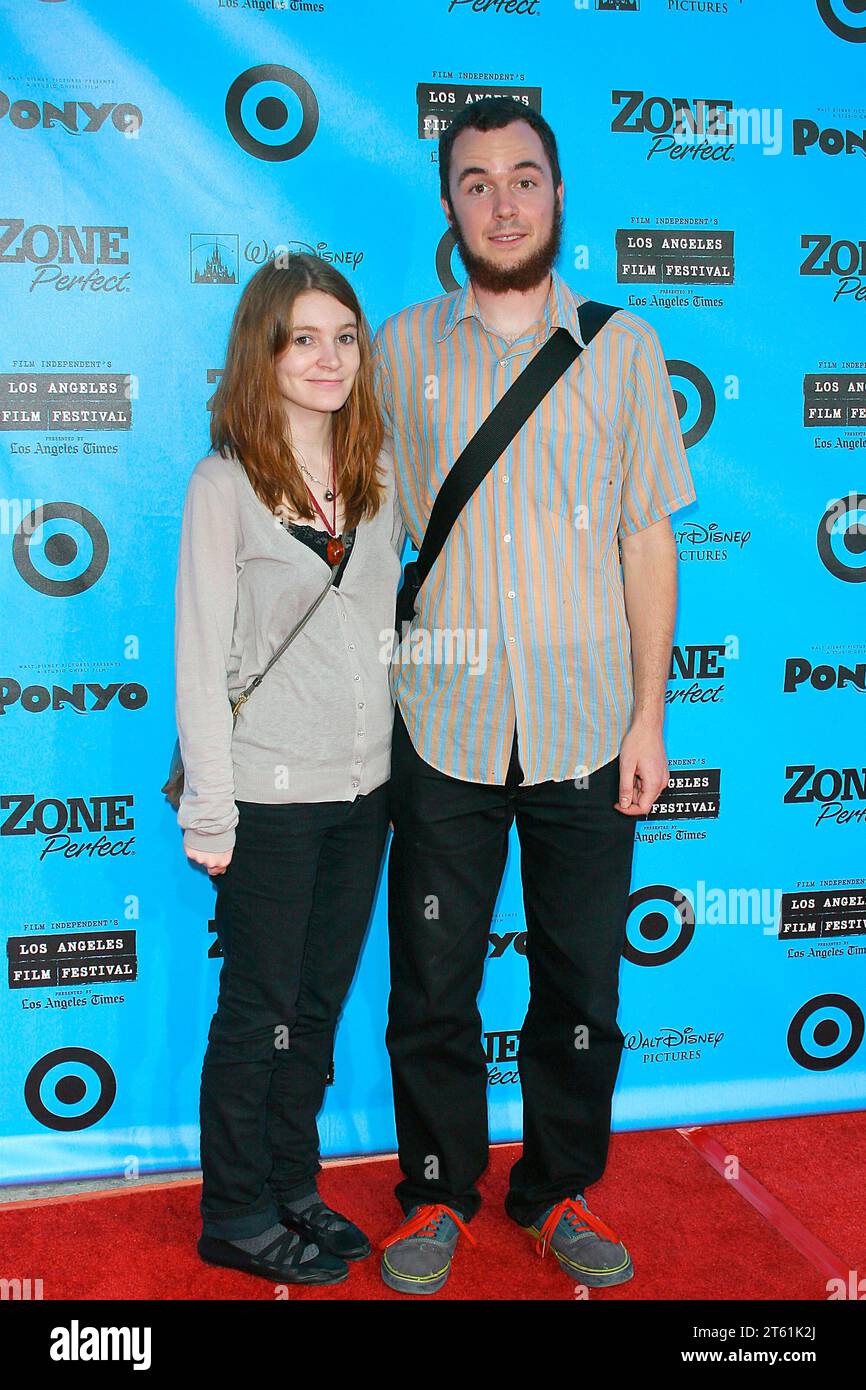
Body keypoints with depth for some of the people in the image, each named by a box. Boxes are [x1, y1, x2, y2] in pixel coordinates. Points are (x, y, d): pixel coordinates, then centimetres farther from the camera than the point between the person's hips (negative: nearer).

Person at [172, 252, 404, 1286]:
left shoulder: (379, 471, 6)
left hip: (363, 785, 5)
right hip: (271, 793, -5)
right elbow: (200, 659, -10)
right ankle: (236, 1215, 26)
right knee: (258, 1011, 8)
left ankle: (292, 1188, 34)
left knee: (319, 1004, 16)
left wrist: (398, 757, 10)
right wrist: (210, 812, -11)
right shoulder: (225, 484, -9)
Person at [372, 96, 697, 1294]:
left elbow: (648, 540, 4)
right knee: (432, 980, 8)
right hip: (445, 722, 0)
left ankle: (562, 1193, 31)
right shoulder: (403, 349, 5)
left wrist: (650, 715, 0)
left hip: (586, 723, 1)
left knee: (581, 980, 10)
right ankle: (439, 1194, 29)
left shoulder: (622, 345, 5)